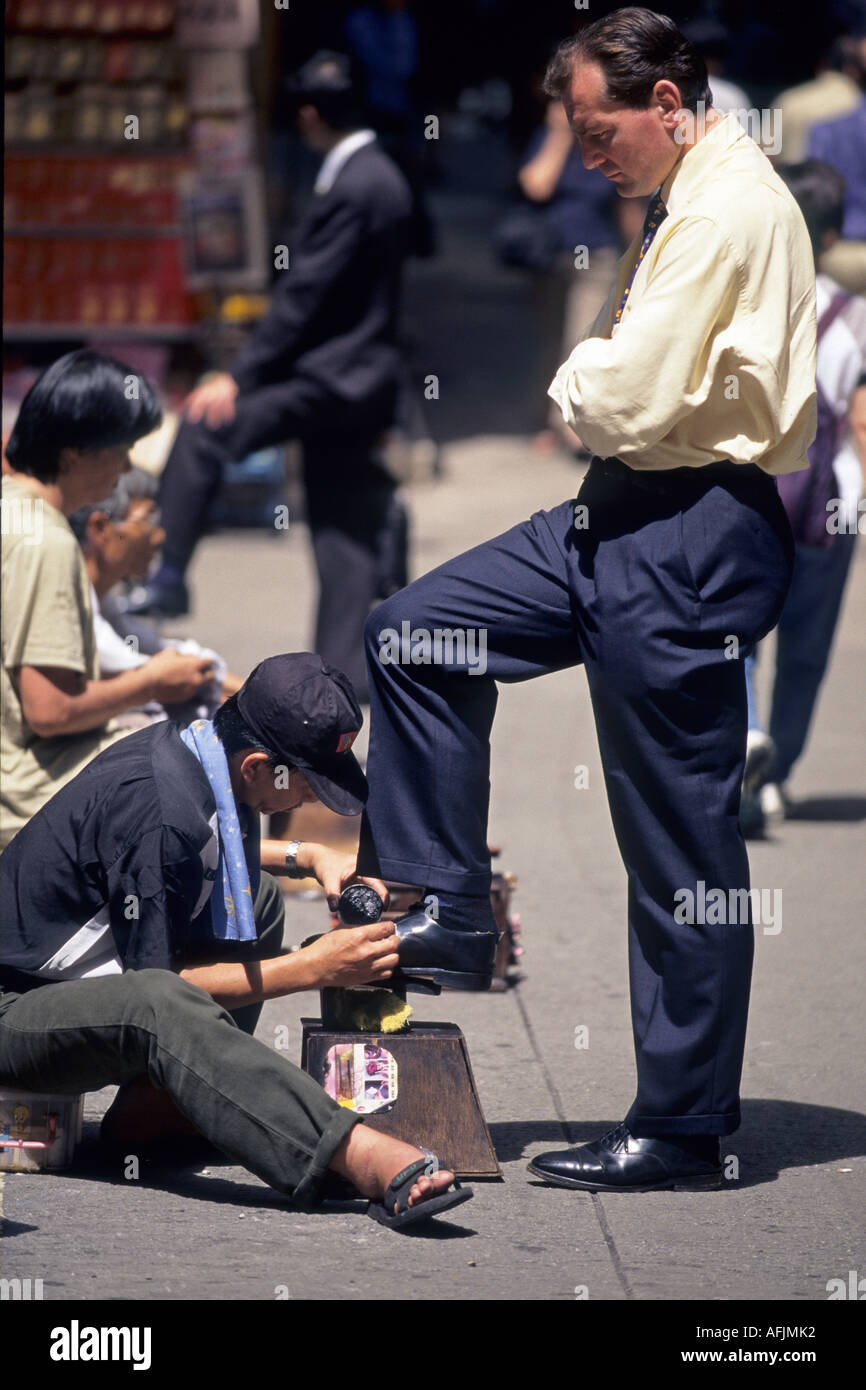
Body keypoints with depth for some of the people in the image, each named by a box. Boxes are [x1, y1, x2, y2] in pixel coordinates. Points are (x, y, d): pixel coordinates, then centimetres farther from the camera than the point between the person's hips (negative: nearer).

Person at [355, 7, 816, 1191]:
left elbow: (624, 400, -22)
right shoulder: (684, 204, 15)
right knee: (414, 633, 10)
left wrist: (576, 378, -2)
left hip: (692, 543, -10)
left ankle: (684, 1129, 6)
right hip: (631, 516, 10)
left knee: (682, 847, -3)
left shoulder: (731, 210, -18)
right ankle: (446, 912, 17)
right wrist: (598, 384, 1)